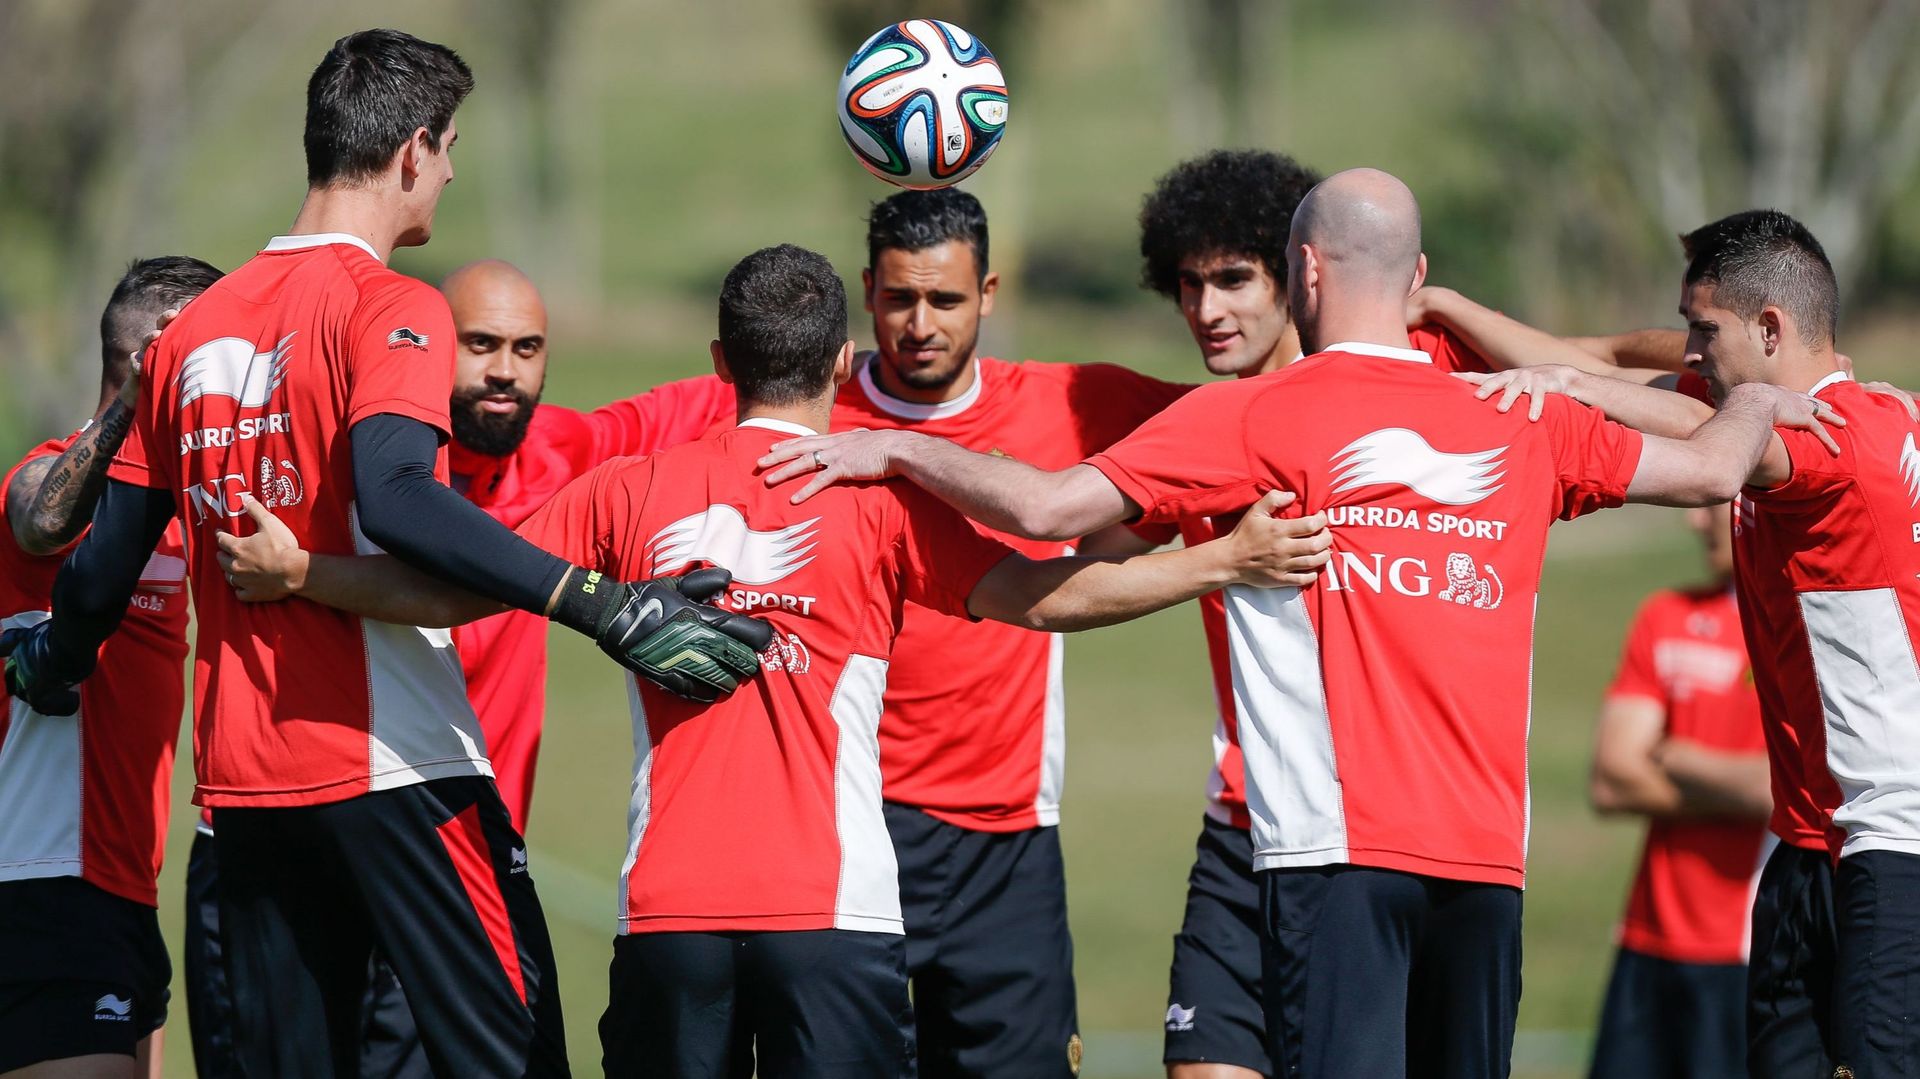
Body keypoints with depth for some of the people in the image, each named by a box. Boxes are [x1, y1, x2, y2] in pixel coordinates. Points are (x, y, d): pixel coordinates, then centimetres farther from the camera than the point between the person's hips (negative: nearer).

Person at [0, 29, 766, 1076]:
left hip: (241, 782, 7)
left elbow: (107, 559, 16)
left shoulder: (194, 328, 12)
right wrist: (604, 607, -32)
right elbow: (395, 500, -26)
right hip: (391, 765, -7)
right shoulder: (388, 309, -9)